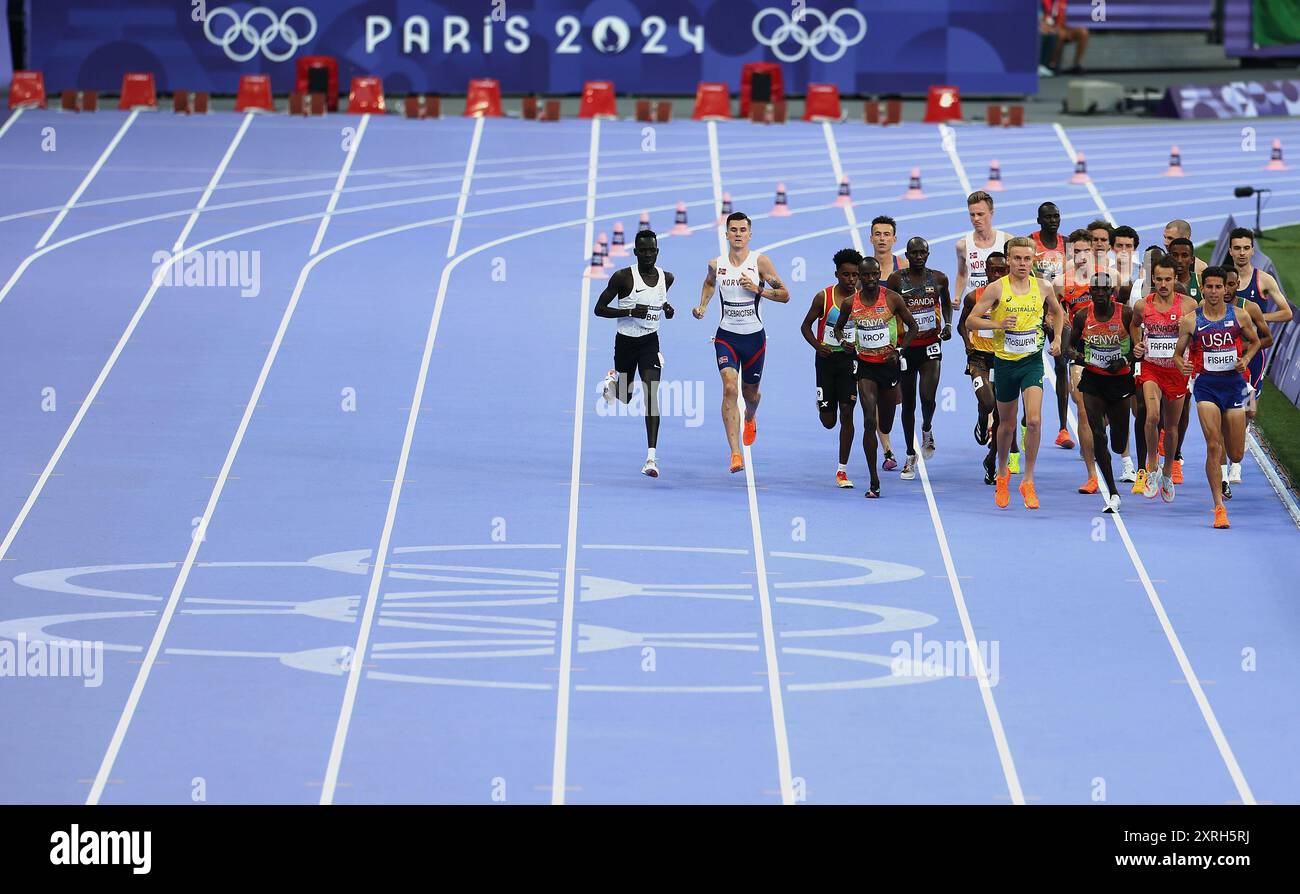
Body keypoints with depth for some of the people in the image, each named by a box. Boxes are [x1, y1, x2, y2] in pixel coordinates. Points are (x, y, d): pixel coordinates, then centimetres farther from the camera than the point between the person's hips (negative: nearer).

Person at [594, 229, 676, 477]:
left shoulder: (666, 278, 0)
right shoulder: (623, 277, -15)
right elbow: (599, 308, -12)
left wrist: (667, 309, 0)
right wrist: (630, 312, -25)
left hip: (650, 342, 2)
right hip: (625, 342, -1)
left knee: (651, 394, -15)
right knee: (625, 397, 15)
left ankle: (651, 456, -19)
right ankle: (612, 380, 55)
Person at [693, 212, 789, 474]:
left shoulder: (760, 261, -8)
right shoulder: (716, 264, 0)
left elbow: (784, 295, -4)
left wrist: (758, 289, -19)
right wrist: (702, 306, 9)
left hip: (754, 336, 0)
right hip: (726, 336, 0)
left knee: (750, 392, 16)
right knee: (730, 388, -19)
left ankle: (750, 418, 57)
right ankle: (735, 453, -24)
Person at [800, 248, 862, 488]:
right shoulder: (823, 297, -7)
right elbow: (806, 326, 3)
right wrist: (817, 346, -14)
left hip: (850, 358, 0)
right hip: (827, 358, 0)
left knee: (846, 412, -11)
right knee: (828, 421, 3)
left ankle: (842, 470, -4)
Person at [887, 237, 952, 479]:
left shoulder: (938, 279, 1)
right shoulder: (897, 279, -4)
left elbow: (946, 302, 19)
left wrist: (948, 324, 4)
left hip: (930, 345, 0)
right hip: (906, 347, 0)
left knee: (928, 398, -17)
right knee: (908, 403, 7)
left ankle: (927, 430, 19)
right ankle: (911, 456, 20)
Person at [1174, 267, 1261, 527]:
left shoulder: (1240, 316, 0)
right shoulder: (1190, 321, -2)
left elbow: (1255, 342, 16)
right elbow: (1177, 353, 6)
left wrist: (1246, 359, -4)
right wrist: (1182, 365, -16)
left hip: (1234, 384, 2)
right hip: (1206, 385, -2)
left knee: (1236, 455, 6)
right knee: (1214, 447, -16)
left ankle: (1222, 478, 43)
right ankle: (1219, 507, -11)